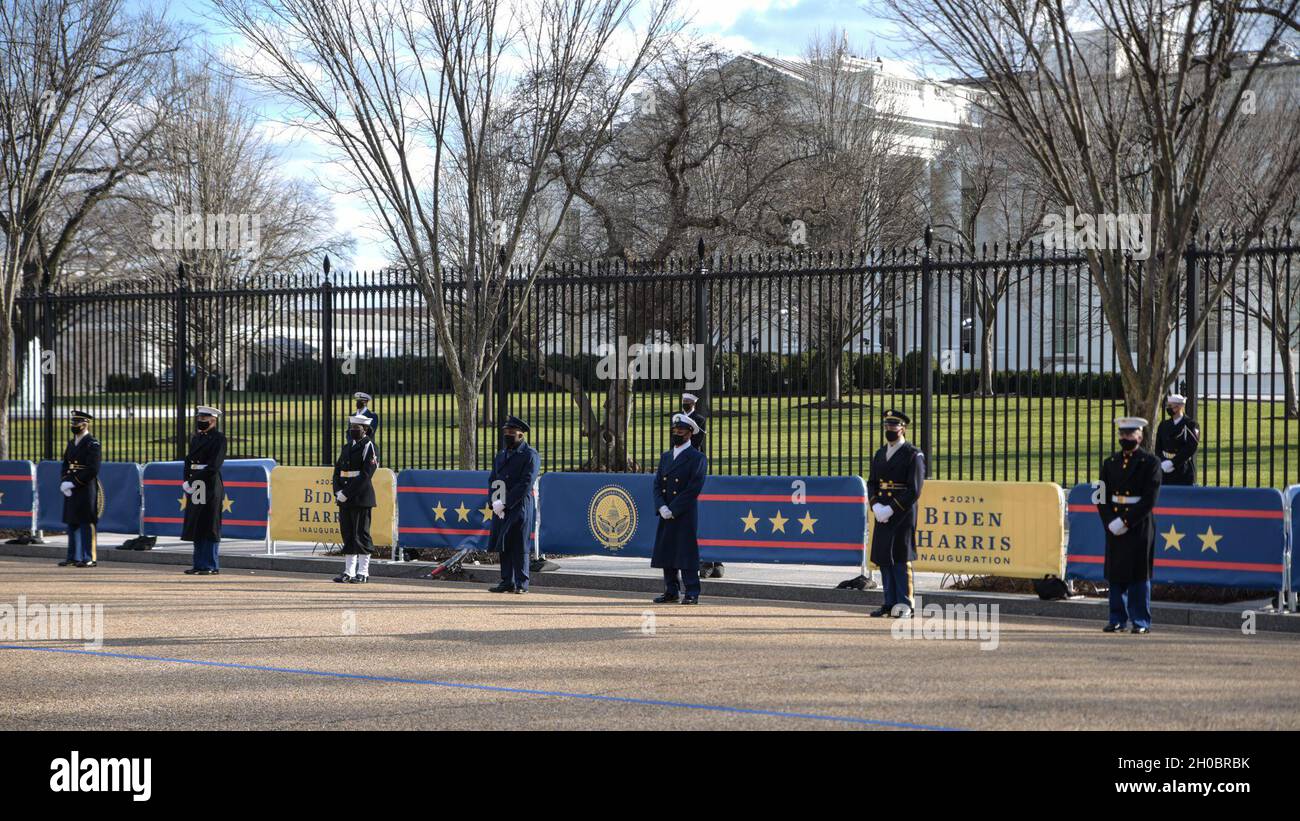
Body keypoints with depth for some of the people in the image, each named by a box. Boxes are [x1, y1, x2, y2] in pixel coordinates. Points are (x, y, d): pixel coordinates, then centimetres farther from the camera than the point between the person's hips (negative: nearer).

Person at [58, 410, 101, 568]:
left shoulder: (92, 444, -9)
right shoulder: (71, 443, 15)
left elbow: (92, 470, -16)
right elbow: (65, 465, 15)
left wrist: (73, 483, -17)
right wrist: (64, 483, -3)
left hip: (86, 490, -8)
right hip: (71, 490, 8)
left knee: (87, 524, -6)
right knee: (72, 523, 9)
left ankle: (90, 558, -3)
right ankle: (73, 557, 14)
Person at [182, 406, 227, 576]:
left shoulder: (219, 438, -6)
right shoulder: (195, 438, 17)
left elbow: (214, 465, -15)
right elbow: (189, 460, 15)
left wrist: (194, 480, -17)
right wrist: (187, 481, -2)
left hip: (211, 485, -7)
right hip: (195, 486, 7)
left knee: (210, 527, -6)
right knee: (195, 526, 7)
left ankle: (211, 566, -3)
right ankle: (199, 564, 11)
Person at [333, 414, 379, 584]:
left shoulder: (369, 447, -6)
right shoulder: (347, 447, 16)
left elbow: (365, 476, -15)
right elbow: (337, 471, 13)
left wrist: (346, 493, -17)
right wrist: (338, 492, -4)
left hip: (361, 498, -7)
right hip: (345, 500, 7)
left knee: (361, 535, -5)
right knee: (348, 535, 8)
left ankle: (363, 573, -2)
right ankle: (349, 571, 12)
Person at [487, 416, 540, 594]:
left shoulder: (531, 455, -5)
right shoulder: (501, 456, 18)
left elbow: (526, 484, -14)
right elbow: (492, 480, 14)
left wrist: (505, 503, -17)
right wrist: (495, 502, -5)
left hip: (520, 507, -7)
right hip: (501, 510, 7)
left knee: (519, 547, -5)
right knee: (503, 545, 7)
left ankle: (521, 583, -1)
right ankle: (507, 582, 13)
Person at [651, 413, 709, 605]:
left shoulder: (698, 458, -6)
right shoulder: (665, 457, 15)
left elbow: (694, 489, -13)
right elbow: (657, 485, 11)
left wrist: (673, 510, -15)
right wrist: (662, 507, -7)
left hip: (686, 516, -6)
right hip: (666, 517, 6)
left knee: (686, 554, -6)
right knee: (666, 553, 7)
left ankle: (692, 594, -2)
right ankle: (671, 592, 16)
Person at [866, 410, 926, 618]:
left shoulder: (914, 455, -5)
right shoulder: (879, 454, 16)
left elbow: (914, 490, -12)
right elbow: (871, 484, 13)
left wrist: (891, 509, -16)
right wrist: (876, 506, -6)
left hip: (903, 515, -6)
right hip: (882, 515, 6)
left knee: (901, 558, -6)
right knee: (883, 558, 6)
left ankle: (904, 605, -2)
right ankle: (890, 603, 13)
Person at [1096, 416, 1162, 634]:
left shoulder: (1150, 463, -3)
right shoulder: (1110, 463, 12)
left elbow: (1149, 500, -10)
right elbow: (1102, 497, 8)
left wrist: (1125, 521, -15)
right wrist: (1110, 522, -7)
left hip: (1139, 526, -4)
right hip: (1114, 526, 4)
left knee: (1139, 575, -2)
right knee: (1115, 574, 5)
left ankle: (1141, 622, 3)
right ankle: (1117, 619, 12)